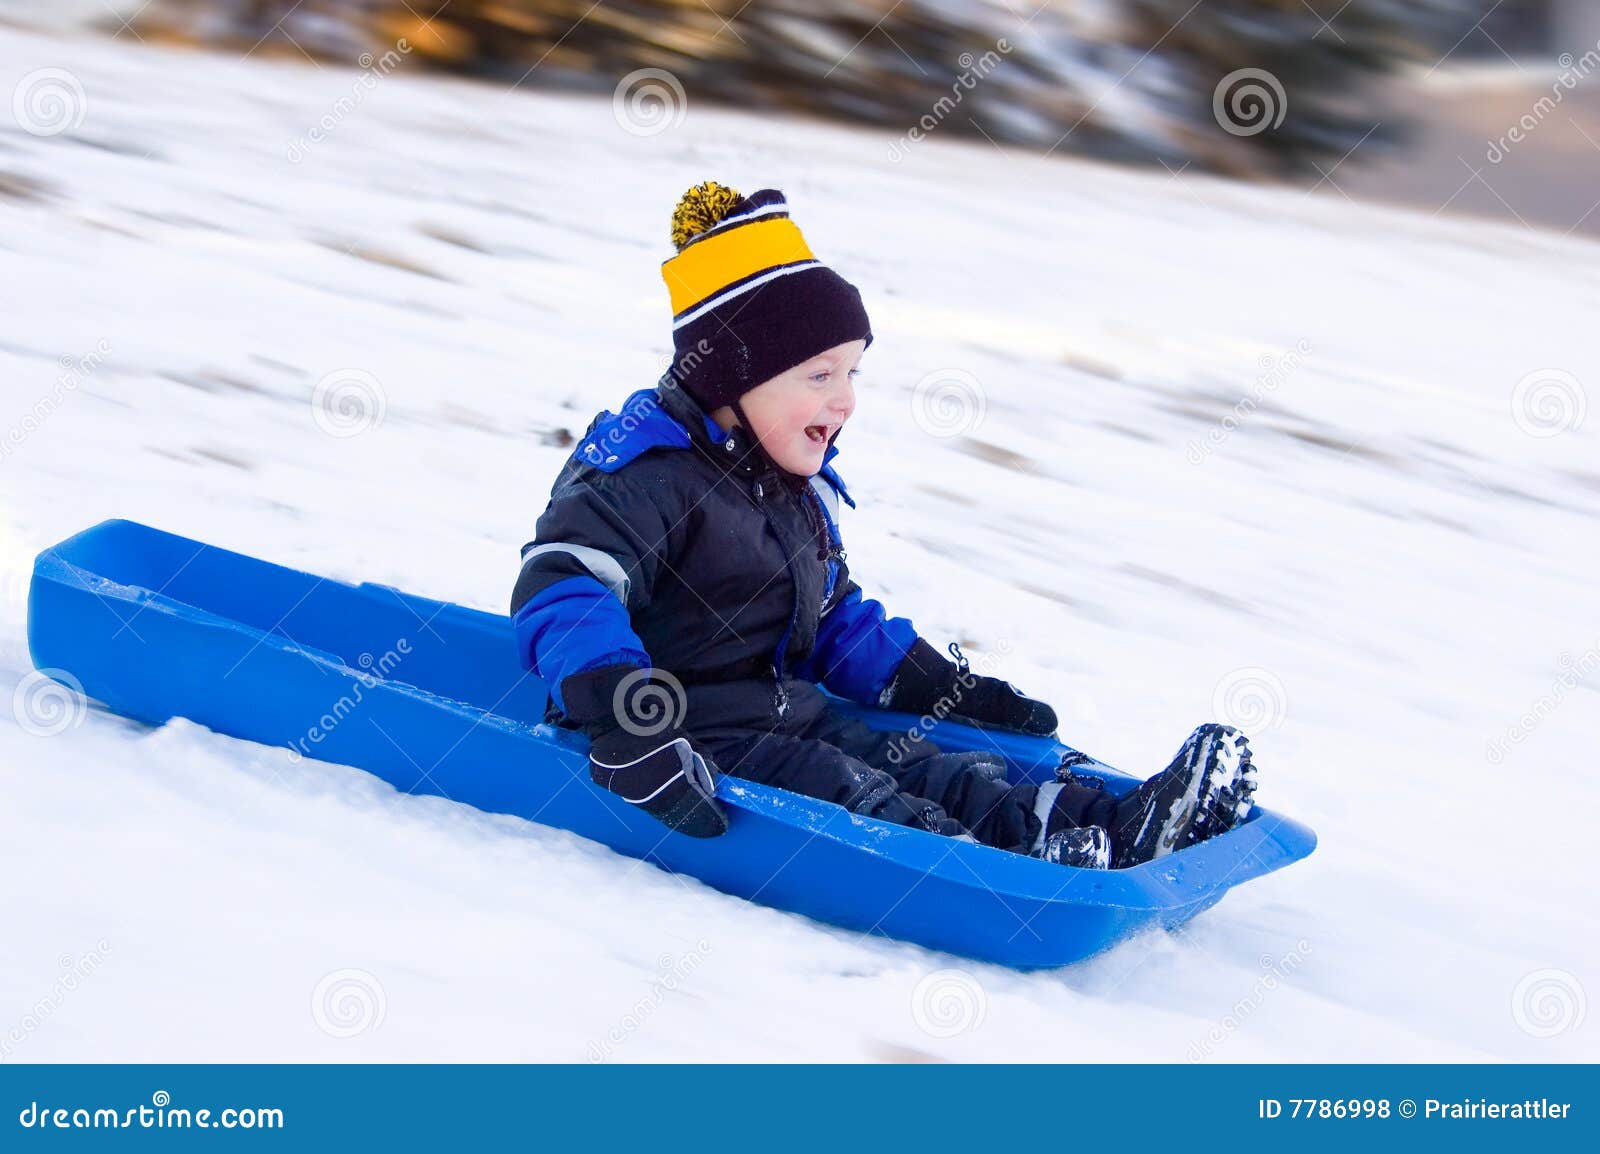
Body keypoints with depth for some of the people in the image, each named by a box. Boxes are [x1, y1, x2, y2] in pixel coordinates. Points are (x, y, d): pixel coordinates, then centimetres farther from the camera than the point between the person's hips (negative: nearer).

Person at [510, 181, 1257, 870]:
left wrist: (948, 690, 21)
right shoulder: (647, 480, -15)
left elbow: (839, 623, 30)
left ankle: (1121, 826, -30)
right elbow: (560, 588, -29)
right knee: (858, 804, -29)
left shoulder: (799, 494, 19)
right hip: (692, 744, -9)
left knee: (942, 777, -13)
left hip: (788, 720, 9)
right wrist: (620, 725, -42)